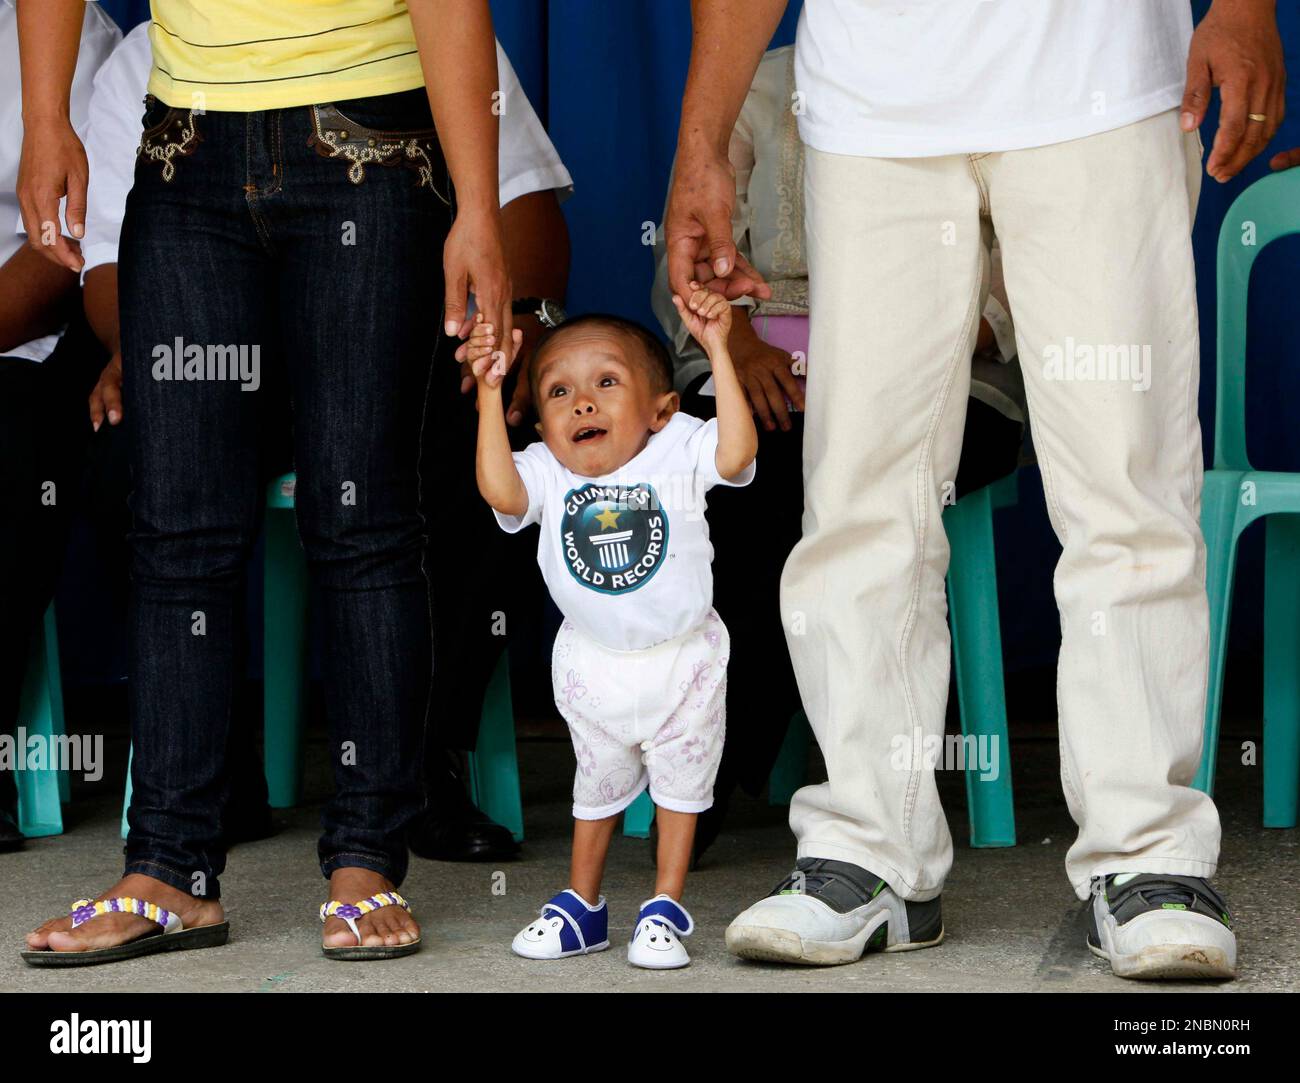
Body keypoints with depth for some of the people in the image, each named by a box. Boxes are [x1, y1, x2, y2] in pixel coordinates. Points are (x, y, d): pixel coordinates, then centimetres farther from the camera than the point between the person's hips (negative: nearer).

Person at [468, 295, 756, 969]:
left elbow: (736, 452, -33)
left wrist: (717, 351, -35)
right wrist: (489, 393, -36)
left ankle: (666, 908, 24)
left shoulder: (678, 451, -15)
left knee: (680, 785, 11)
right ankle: (581, 908, 33)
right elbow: (499, 490, -33)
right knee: (598, 786, 19)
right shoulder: (545, 473, -13)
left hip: (682, 662, -2)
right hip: (594, 664, 2)